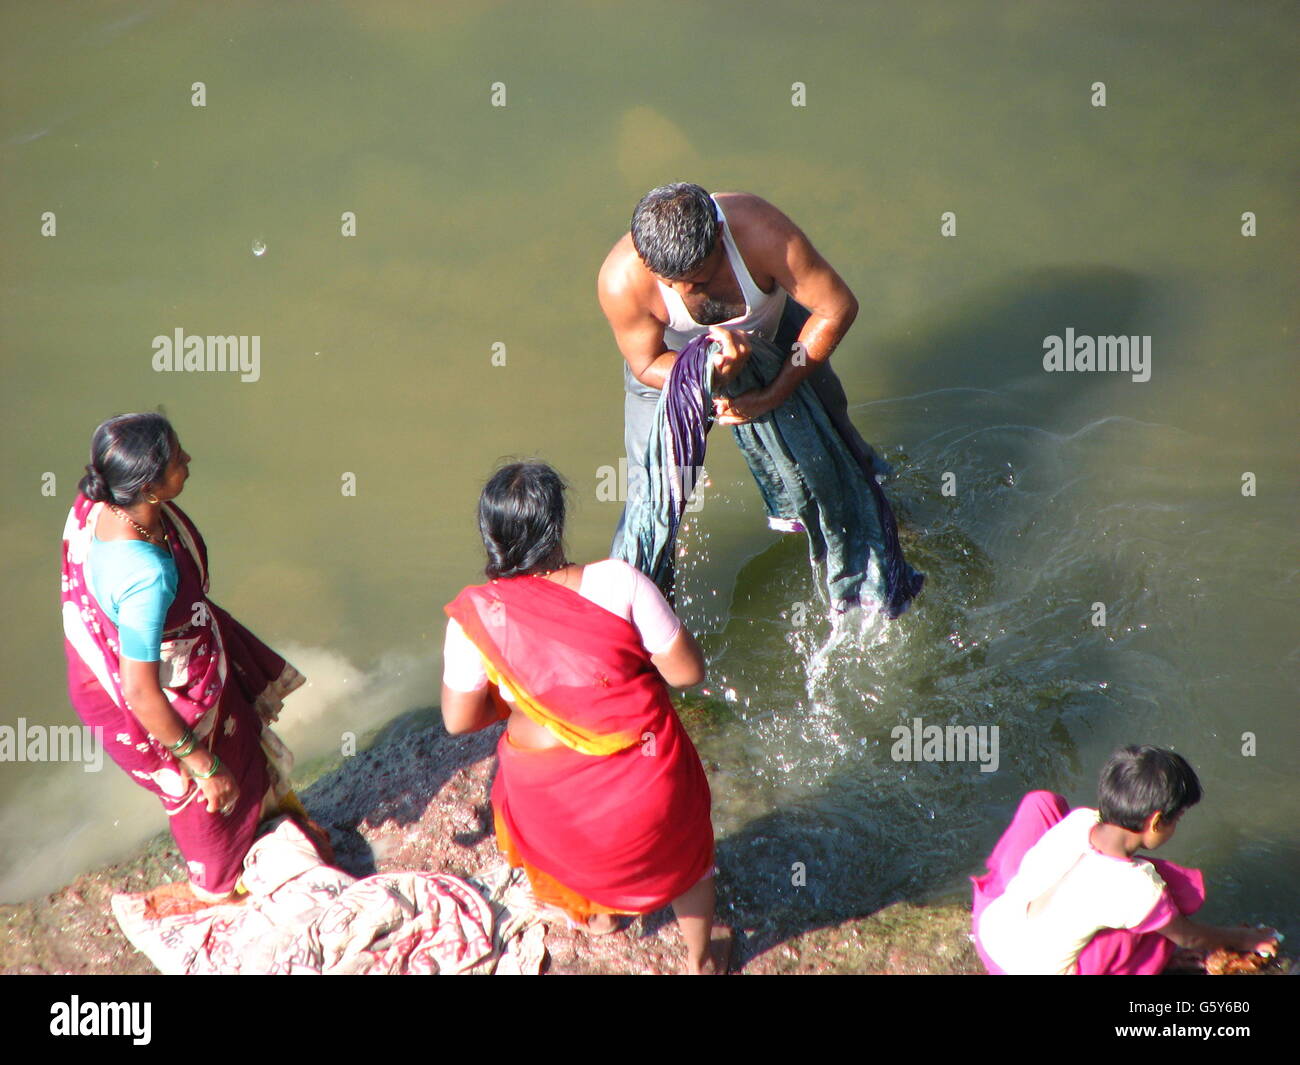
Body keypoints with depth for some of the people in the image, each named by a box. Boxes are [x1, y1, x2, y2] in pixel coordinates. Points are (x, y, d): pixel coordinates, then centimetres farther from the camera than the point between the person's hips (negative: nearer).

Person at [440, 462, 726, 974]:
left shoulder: (475, 615, -18)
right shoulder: (617, 583, -24)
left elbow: (459, 719, -8)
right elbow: (687, 671, -16)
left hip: (551, 797, 1)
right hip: (643, 778, -1)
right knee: (684, 847, 32)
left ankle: (598, 914, 65)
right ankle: (701, 959, 53)